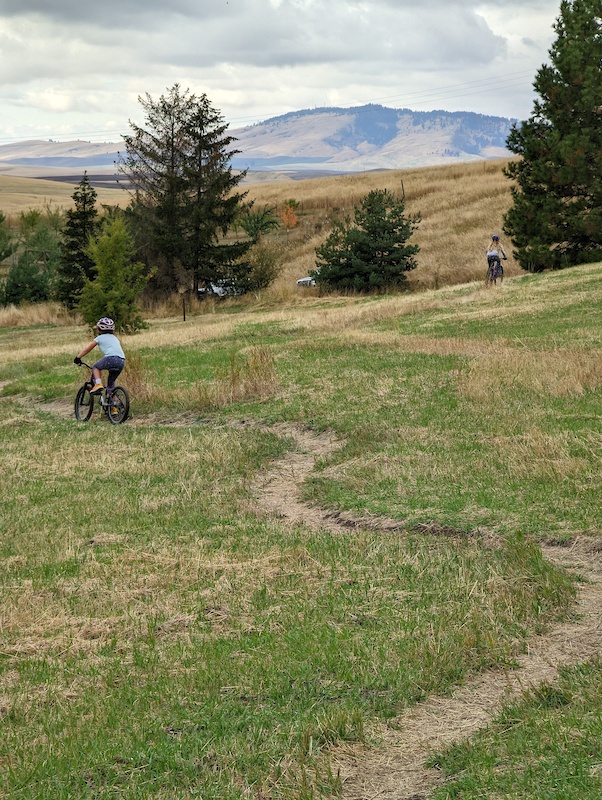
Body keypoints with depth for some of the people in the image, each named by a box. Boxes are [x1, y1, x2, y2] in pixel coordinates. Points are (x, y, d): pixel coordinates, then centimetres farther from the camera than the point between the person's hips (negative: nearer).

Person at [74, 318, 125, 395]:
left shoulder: (100, 338, 17)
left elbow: (87, 349, 25)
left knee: (95, 367, 22)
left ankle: (98, 384, -1)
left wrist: (78, 357, 36)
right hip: (122, 362, 5)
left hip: (111, 358, -5)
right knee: (111, 382, 23)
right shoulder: (115, 338, 31)